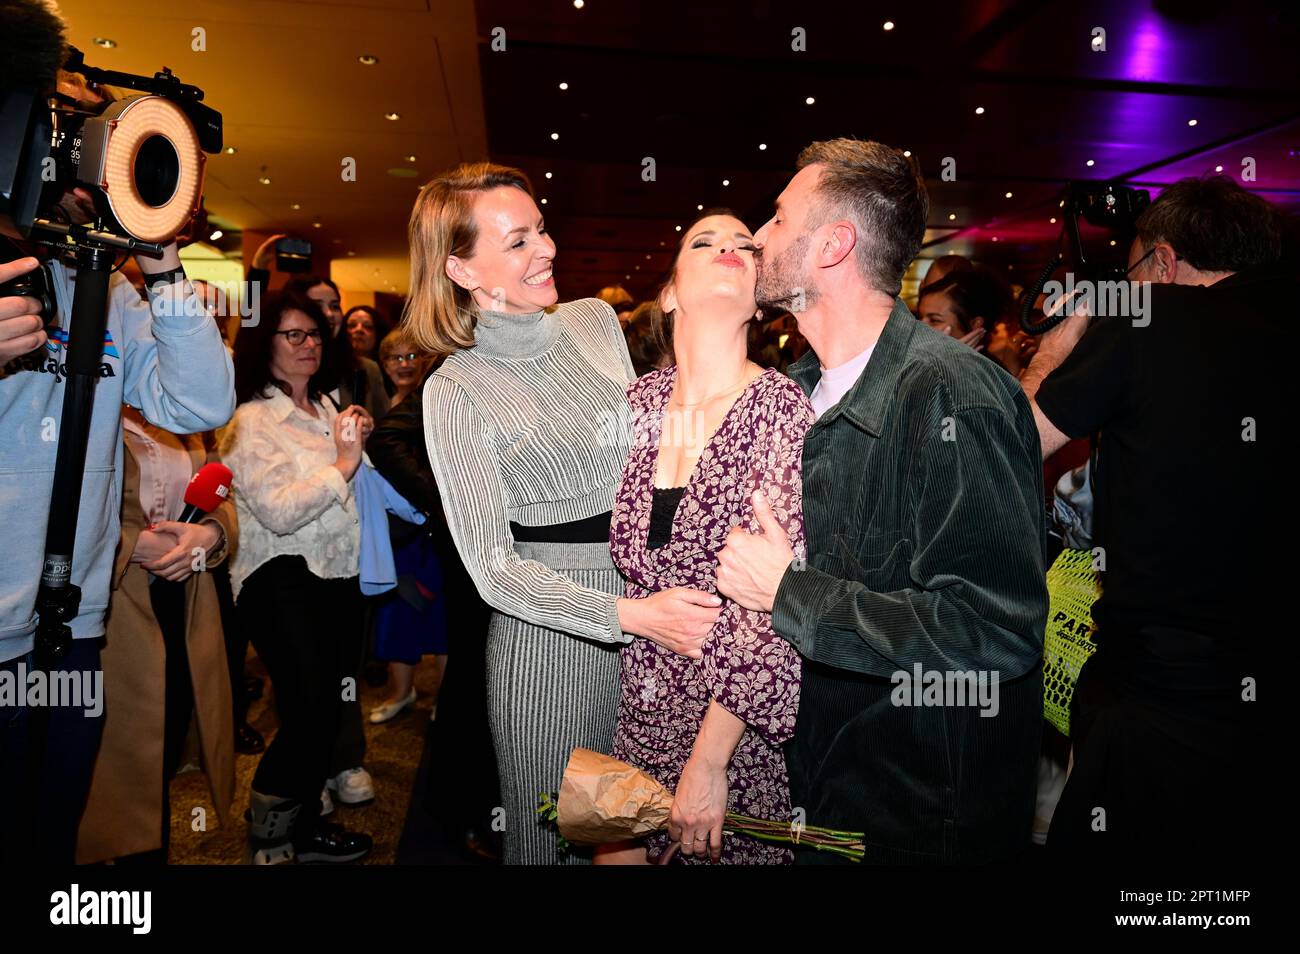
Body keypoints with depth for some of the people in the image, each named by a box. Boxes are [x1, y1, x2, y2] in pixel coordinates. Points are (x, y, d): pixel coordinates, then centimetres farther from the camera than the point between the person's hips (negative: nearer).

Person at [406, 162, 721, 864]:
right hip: (549, 630, -4)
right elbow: (493, 568, -14)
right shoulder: (455, 391, -11)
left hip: (653, 592, 5)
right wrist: (630, 615, -26)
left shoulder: (595, 322, 3)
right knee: (553, 833, 13)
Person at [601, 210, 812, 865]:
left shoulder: (783, 409, -16)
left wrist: (710, 758, -18)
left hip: (739, 721, -4)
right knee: (613, 850, 18)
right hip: (635, 706, 4)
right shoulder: (638, 402, -2)